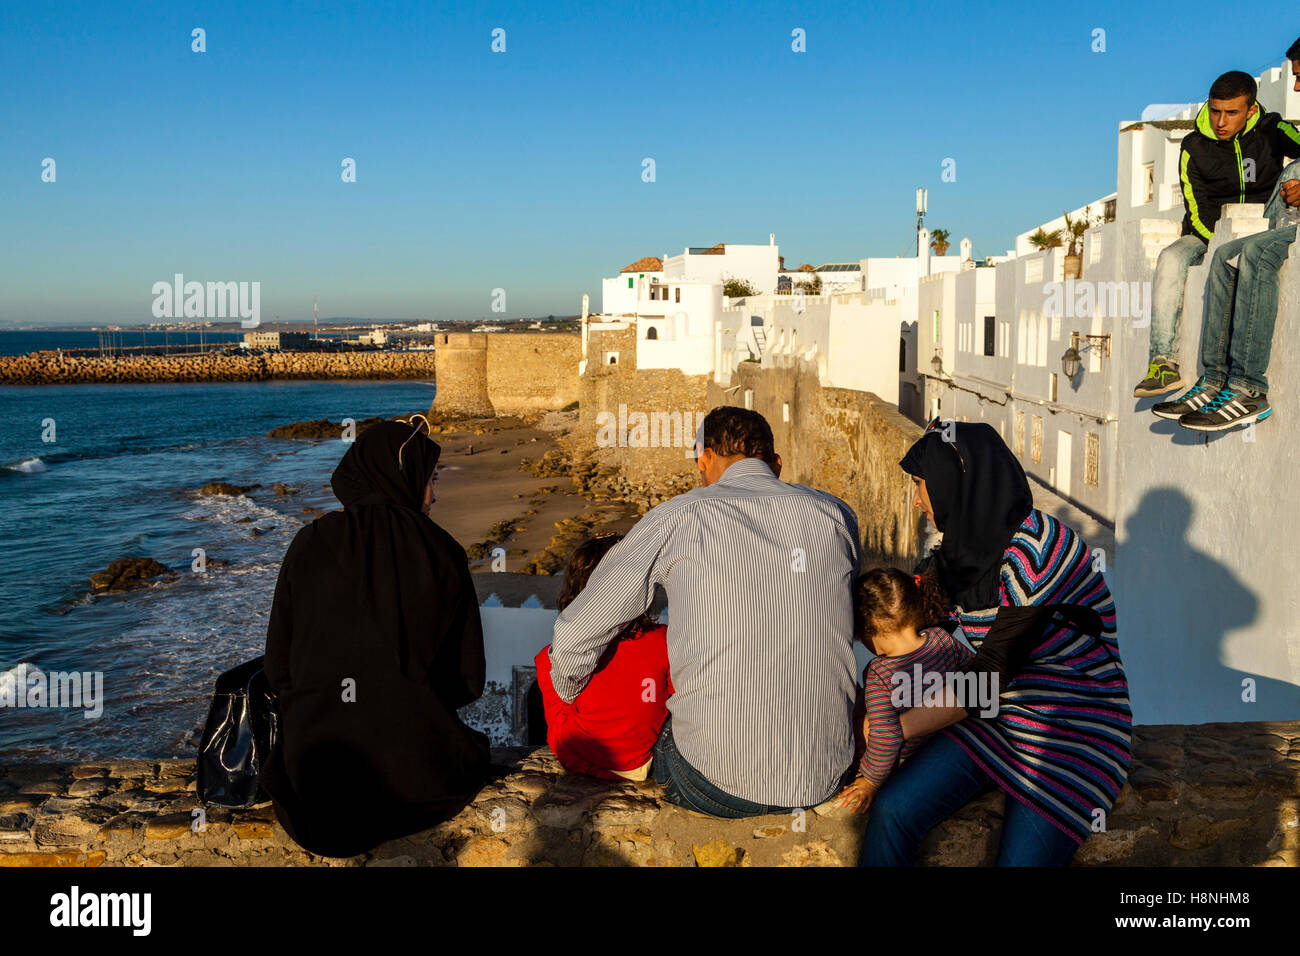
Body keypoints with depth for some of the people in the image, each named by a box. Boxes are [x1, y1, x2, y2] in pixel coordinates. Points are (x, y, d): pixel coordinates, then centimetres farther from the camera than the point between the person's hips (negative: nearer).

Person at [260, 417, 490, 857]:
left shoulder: (308, 545, -4)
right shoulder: (441, 553, -7)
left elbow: (279, 670, 1)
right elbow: (469, 677, -1)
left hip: (316, 774, 3)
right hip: (417, 771, -3)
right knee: (474, 743, 33)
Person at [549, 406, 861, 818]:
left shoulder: (680, 518, -6)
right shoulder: (836, 514, 2)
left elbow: (574, 635, -1)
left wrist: (569, 698, 20)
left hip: (718, 790, -3)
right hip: (826, 780, 3)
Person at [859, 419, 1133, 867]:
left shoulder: (1038, 549, -22)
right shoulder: (965, 551, 3)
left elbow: (989, 677, -22)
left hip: (1075, 735, -6)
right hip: (996, 718, 6)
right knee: (893, 808, -15)